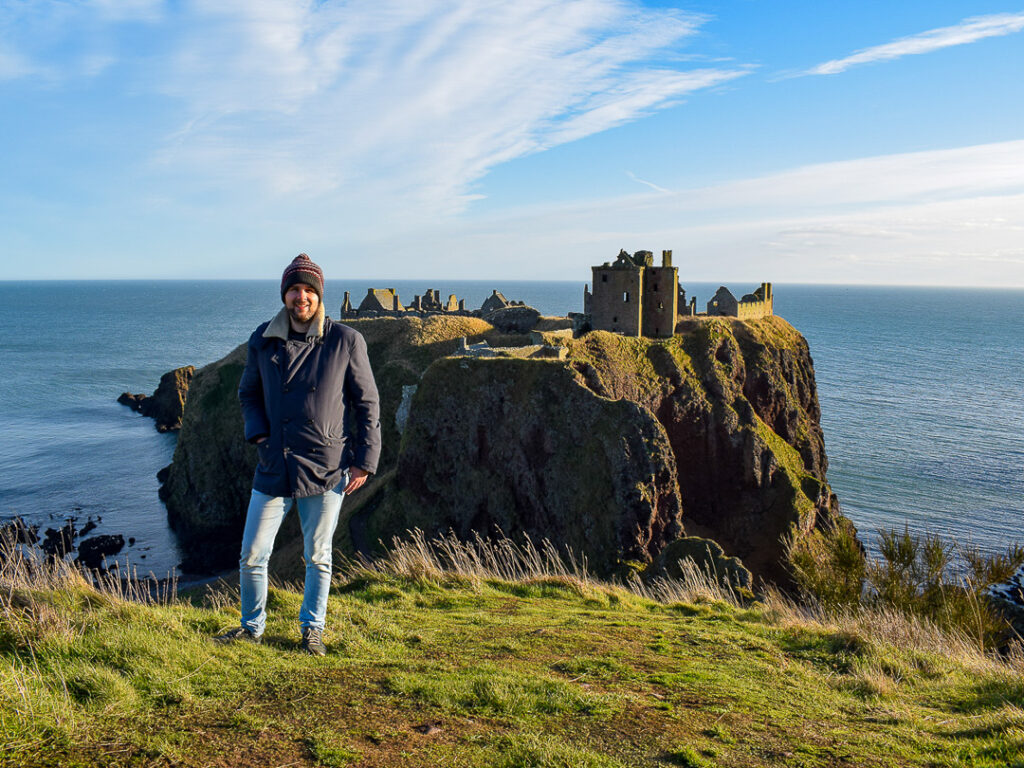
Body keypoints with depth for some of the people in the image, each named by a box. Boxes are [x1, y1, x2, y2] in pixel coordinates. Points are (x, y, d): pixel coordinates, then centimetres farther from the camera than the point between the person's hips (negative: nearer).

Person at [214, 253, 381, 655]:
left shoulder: (346, 342, -6)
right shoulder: (263, 340, 2)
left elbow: (367, 403, 0)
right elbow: (248, 393, 16)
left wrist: (365, 461, -3)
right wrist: (259, 435, -1)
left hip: (326, 470, -2)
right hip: (273, 468, 2)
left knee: (317, 558, 12)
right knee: (251, 556, 8)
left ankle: (312, 630, 31)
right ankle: (251, 627, 30)